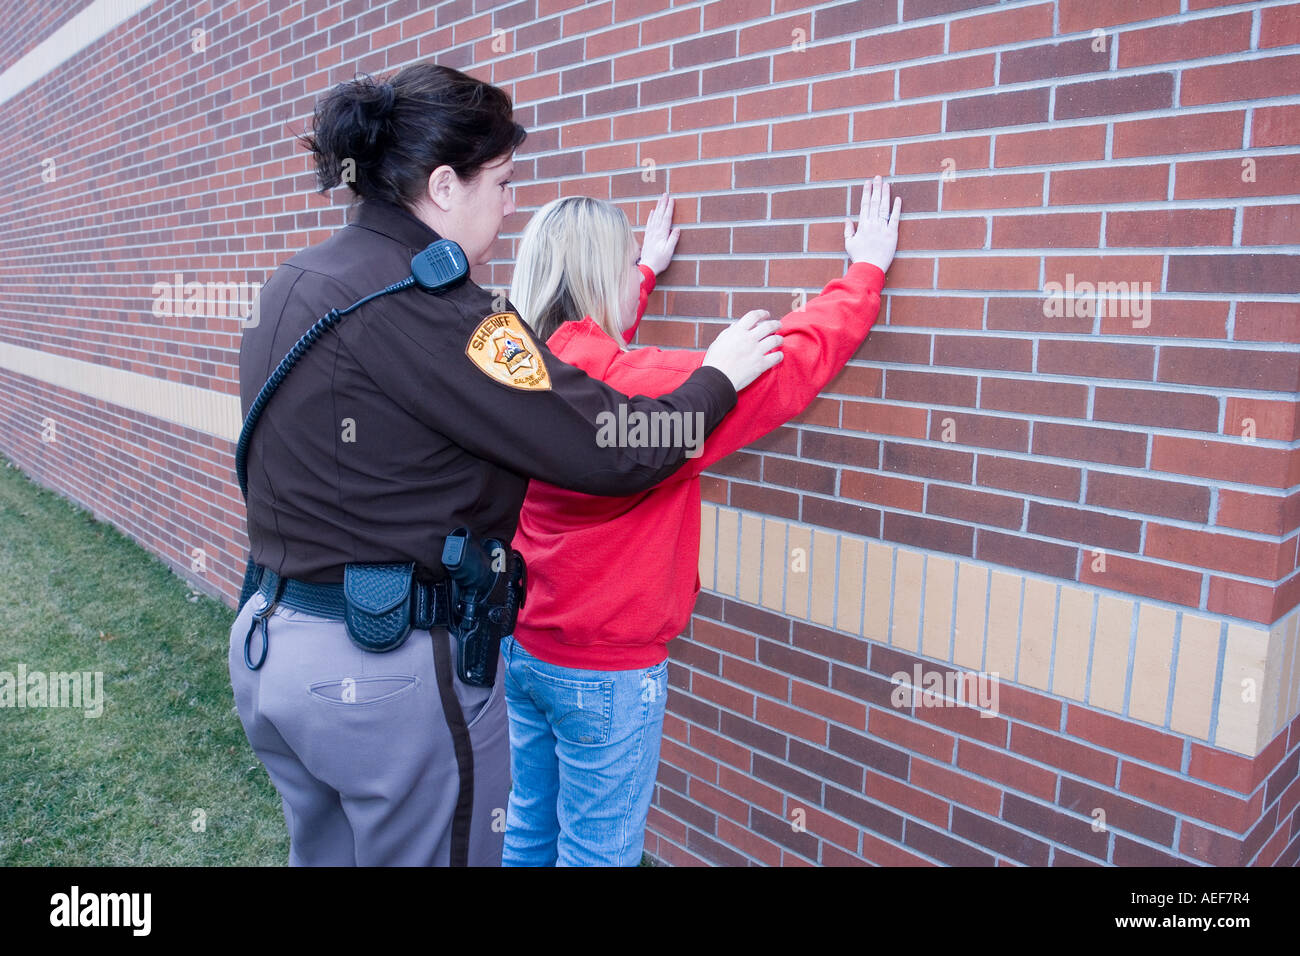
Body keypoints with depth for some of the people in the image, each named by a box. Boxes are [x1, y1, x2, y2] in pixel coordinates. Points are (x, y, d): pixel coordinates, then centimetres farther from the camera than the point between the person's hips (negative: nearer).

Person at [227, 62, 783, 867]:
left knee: (325, 852, 27)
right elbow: (614, 451, -22)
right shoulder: (423, 307, -21)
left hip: (268, 642, 9)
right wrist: (718, 377, -4)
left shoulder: (292, 286, 6)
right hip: (395, 674, -9)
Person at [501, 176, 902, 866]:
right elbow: (798, 354, -16)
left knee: (528, 828, 24)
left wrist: (647, 271, 31)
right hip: (606, 670, -7)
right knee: (597, 852, 12)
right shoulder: (645, 385, -26)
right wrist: (866, 269, 1)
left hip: (522, 647, 8)